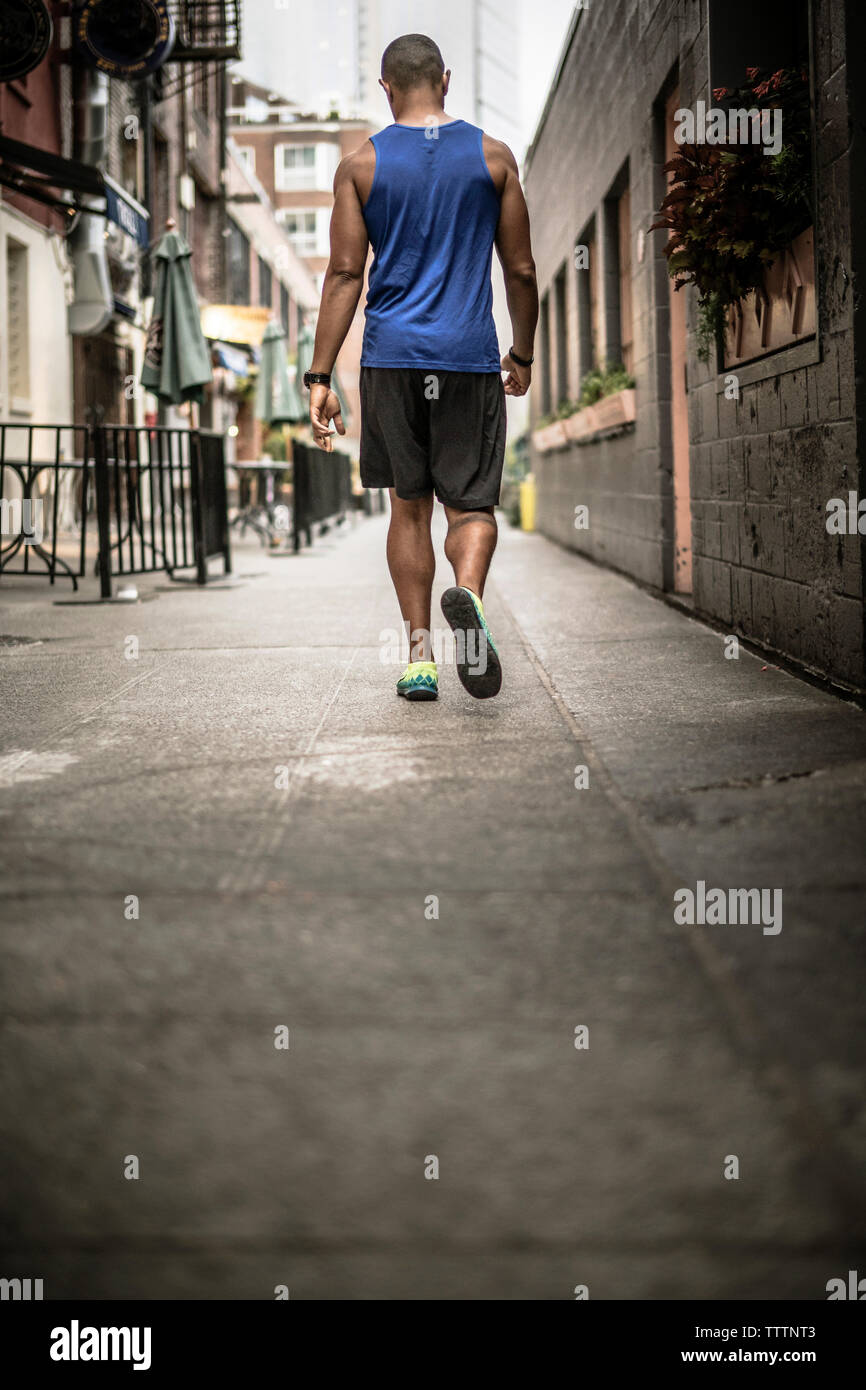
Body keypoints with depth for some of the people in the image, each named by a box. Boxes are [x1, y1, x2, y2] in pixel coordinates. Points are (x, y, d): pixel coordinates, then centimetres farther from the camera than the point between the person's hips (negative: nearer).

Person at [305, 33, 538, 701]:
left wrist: (320, 378, -1)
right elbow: (521, 269, 6)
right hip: (471, 356, 0)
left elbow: (344, 274, -2)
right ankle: (467, 594, -26)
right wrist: (522, 355, 20)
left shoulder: (362, 164, 3)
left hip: (392, 354, 1)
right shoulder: (493, 156, 5)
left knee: (409, 507, 11)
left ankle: (419, 654, 8)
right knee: (472, 504, 5)